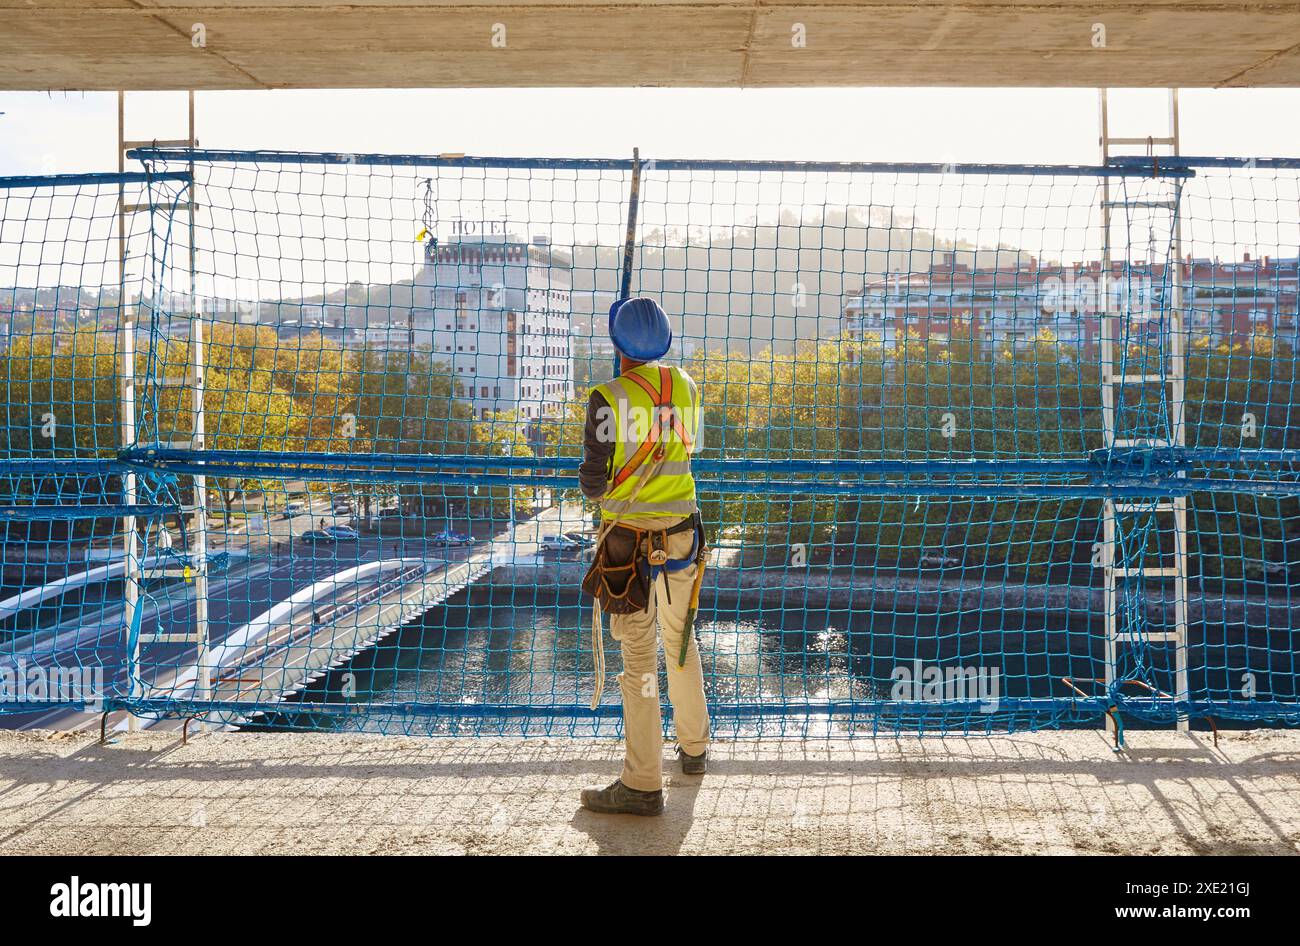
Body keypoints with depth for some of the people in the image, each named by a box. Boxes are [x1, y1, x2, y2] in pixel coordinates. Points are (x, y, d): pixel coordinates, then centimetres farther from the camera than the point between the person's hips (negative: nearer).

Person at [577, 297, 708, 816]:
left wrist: (595, 484, 11)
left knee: (639, 656, -2)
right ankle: (694, 748, 36)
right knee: (681, 641, 21)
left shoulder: (608, 399, -14)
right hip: (682, 534, 5)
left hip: (630, 541, -5)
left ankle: (643, 784, 2)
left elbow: (592, 483, -11)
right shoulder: (686, 389, 1)